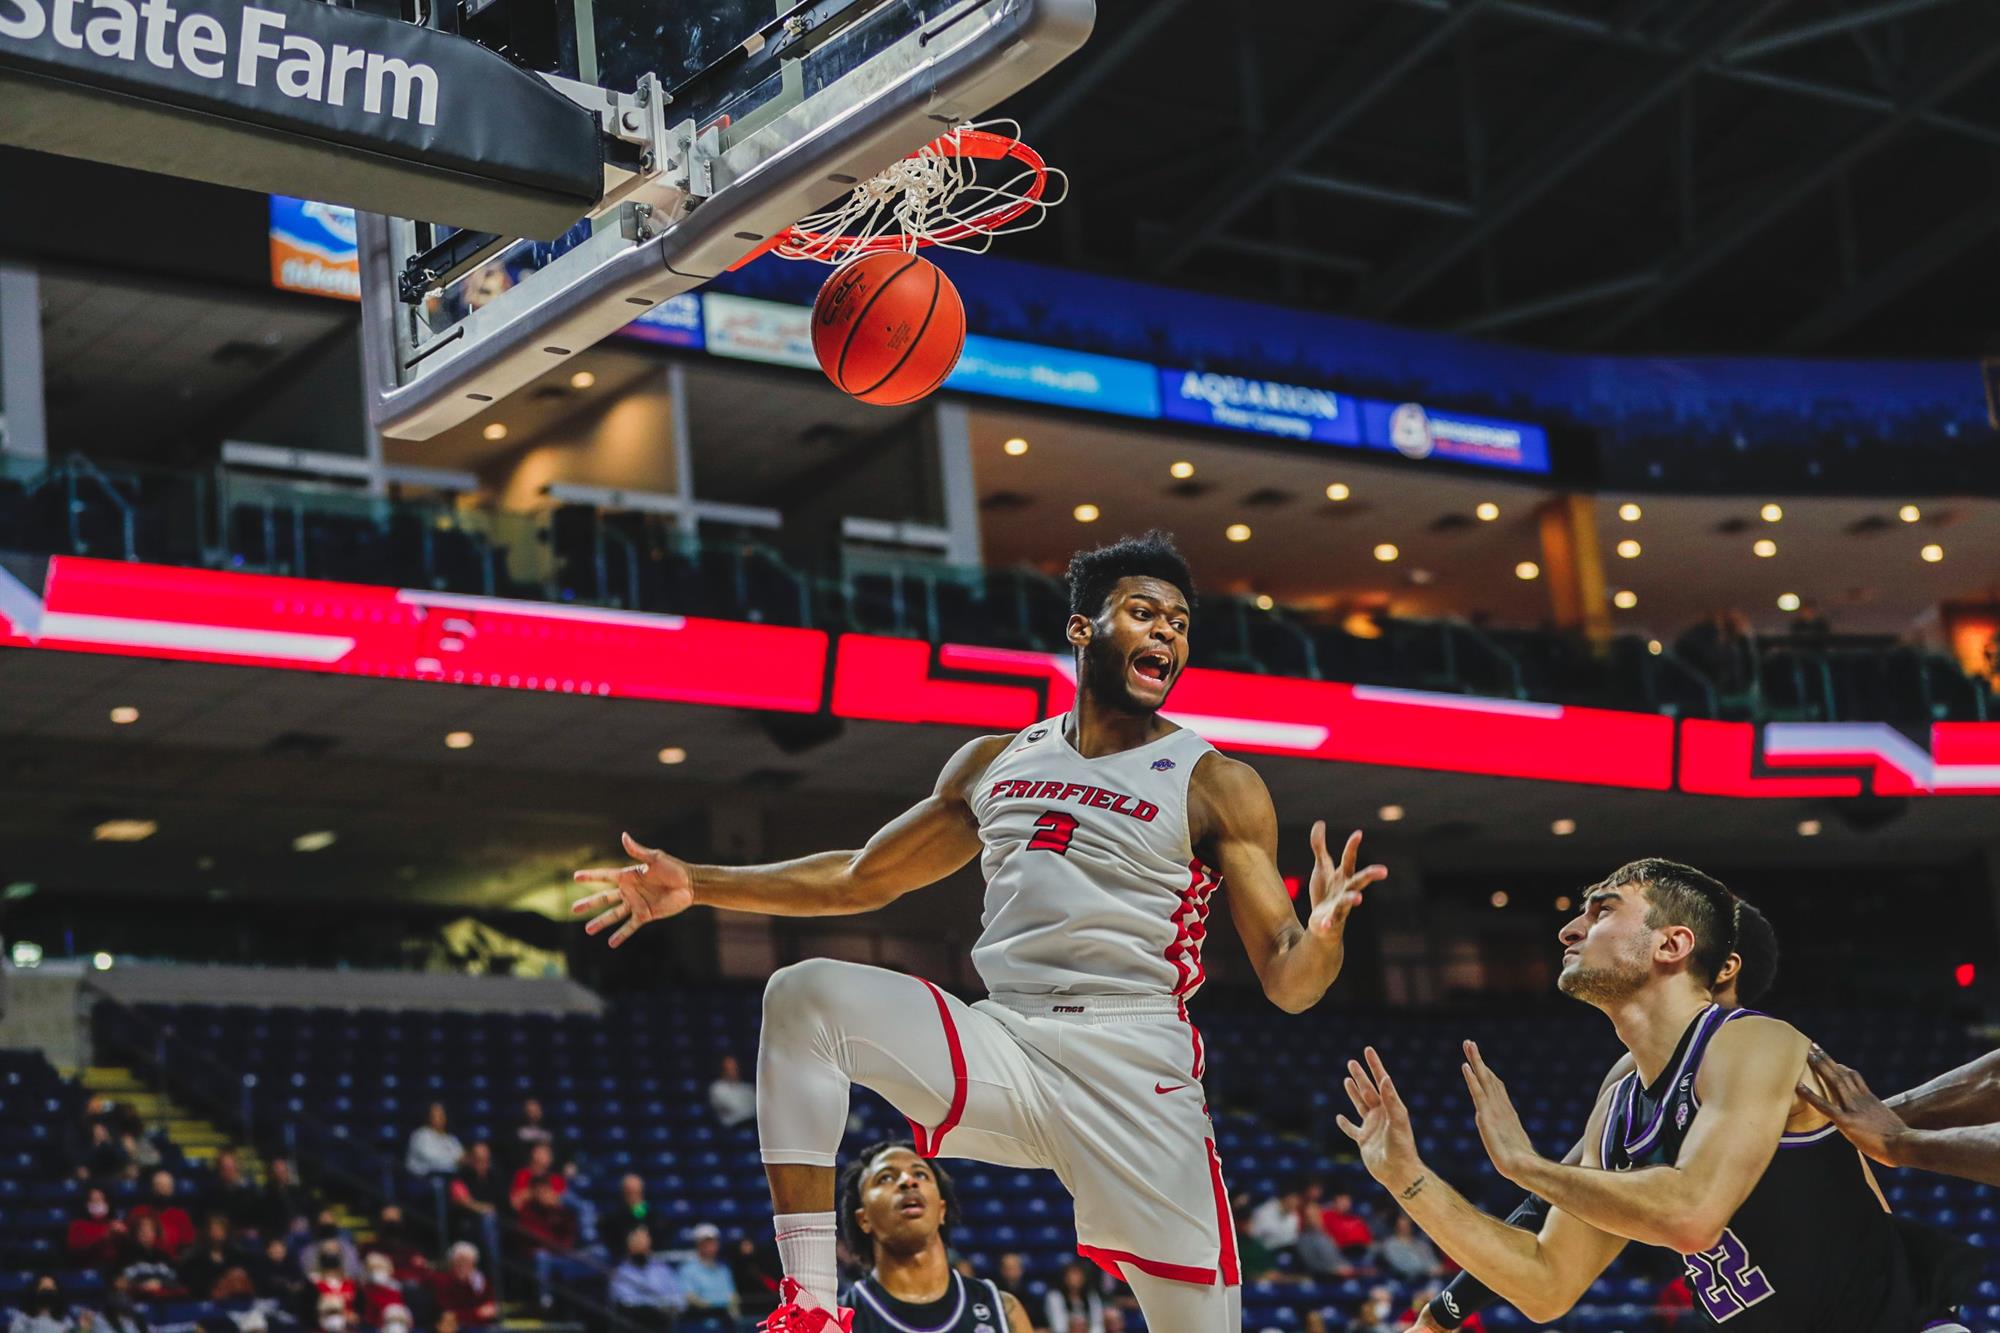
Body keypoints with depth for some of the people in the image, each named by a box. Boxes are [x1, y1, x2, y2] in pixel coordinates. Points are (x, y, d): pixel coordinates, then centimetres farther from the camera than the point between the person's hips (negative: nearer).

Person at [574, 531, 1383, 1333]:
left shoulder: (1216, 785, -1)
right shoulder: (994, 762, 13)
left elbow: (1285, 981, -5)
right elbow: (860, 880, 22)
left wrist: (1323, 935, -30)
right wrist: (699, 885, 14)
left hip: (1132, 1069, -3)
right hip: (1004, 1049, 3)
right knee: (808, 995, -16)